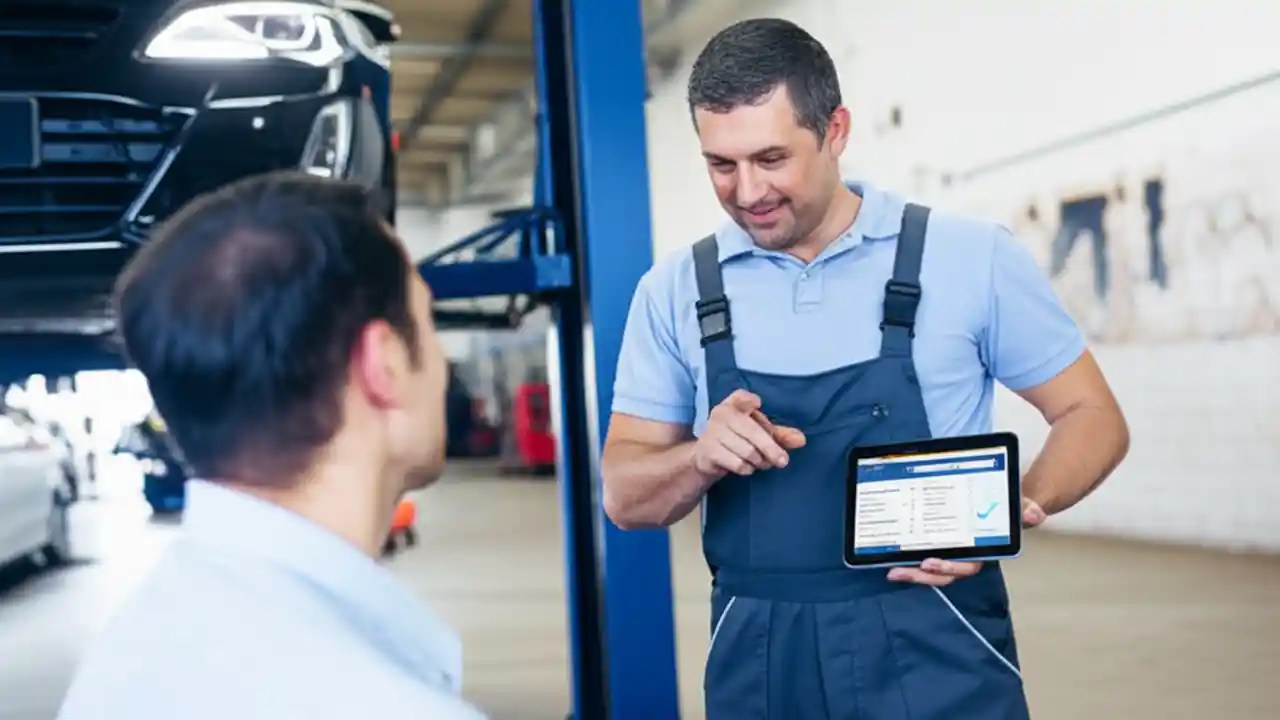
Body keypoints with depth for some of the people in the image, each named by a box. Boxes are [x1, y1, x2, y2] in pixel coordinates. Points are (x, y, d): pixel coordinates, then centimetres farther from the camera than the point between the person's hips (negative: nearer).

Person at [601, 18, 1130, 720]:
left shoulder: (970, 255, -4)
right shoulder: (675, 290, 2)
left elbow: (1091, 415, 3)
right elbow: (623, 496, 4)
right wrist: (701, 458, -18)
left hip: (936, 657, -2)